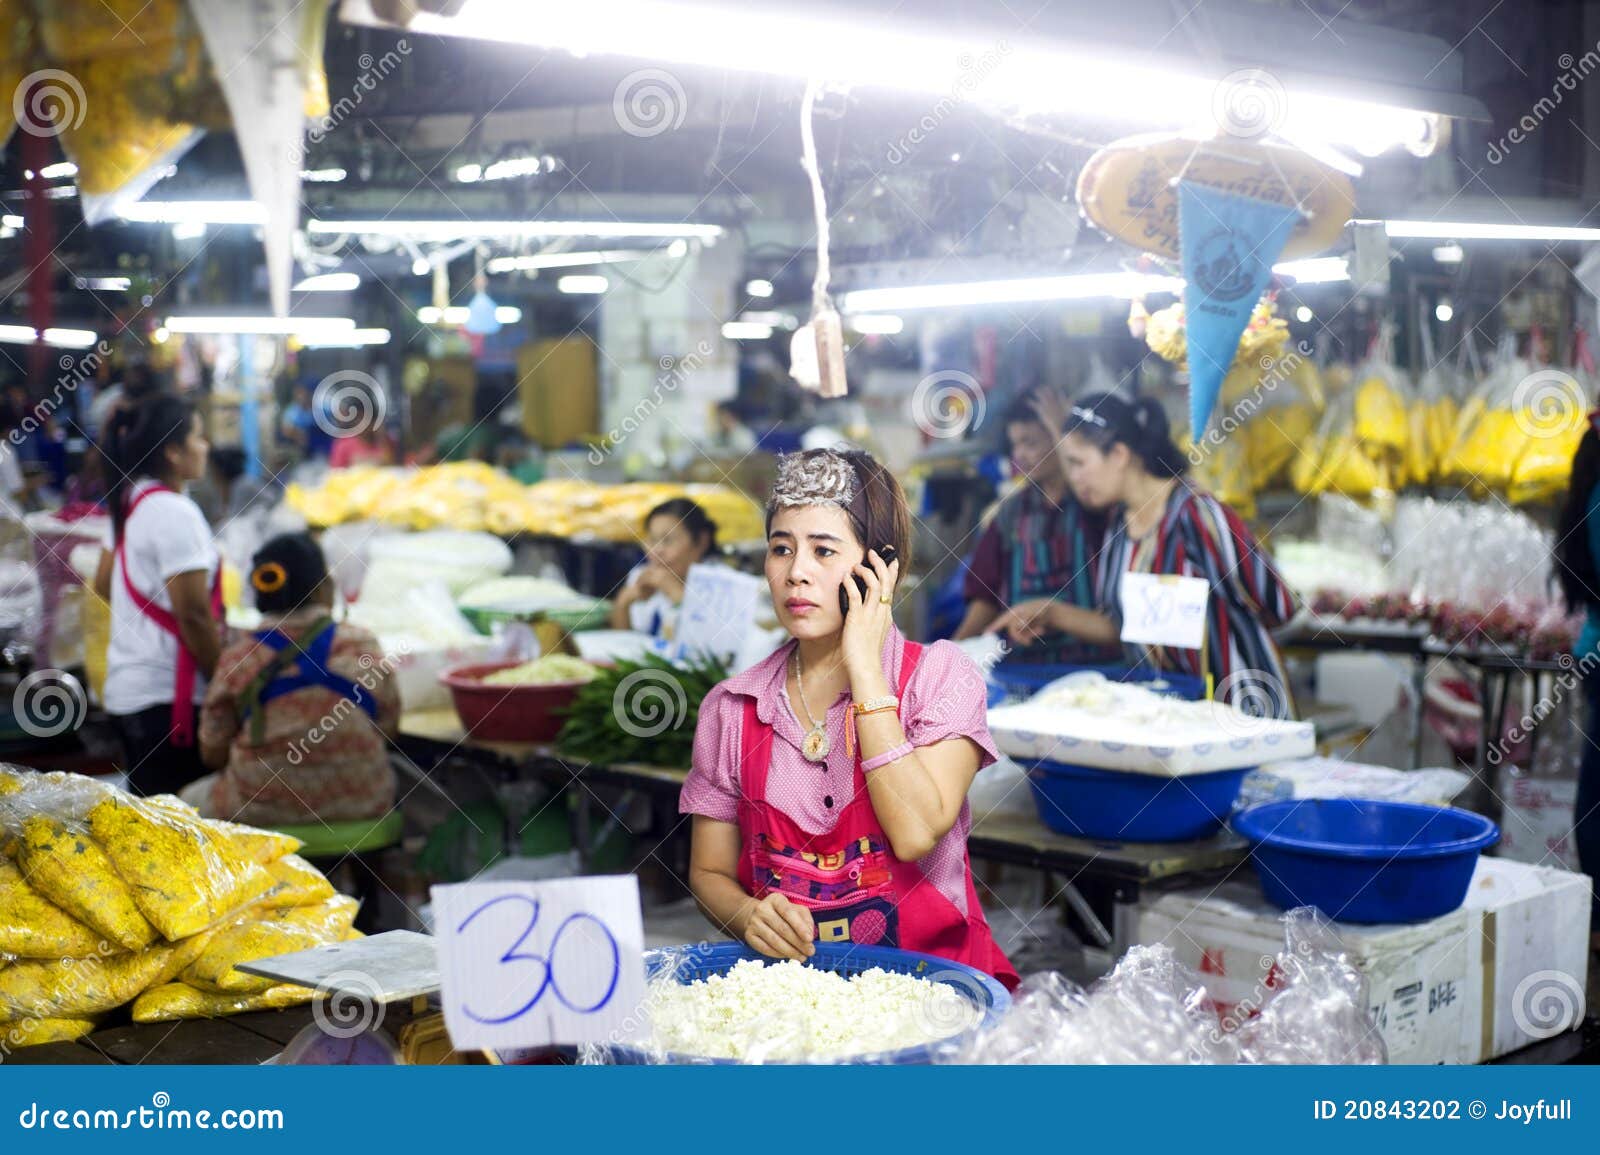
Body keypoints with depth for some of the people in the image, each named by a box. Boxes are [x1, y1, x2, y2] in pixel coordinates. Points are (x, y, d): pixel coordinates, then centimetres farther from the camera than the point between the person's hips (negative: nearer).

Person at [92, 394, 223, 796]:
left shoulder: (130, 504, 10)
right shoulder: (176, 513, -17)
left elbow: (103, 585, 21)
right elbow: (193, 615, -20)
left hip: (126, 687, 10)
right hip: (166, 694, -10)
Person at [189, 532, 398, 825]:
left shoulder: (238, 657, -7)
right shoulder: (363, 645, -5)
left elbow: (213, 754, -1)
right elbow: (388, 725, 4)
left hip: (261, 813, -2)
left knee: (190, 800, 27)